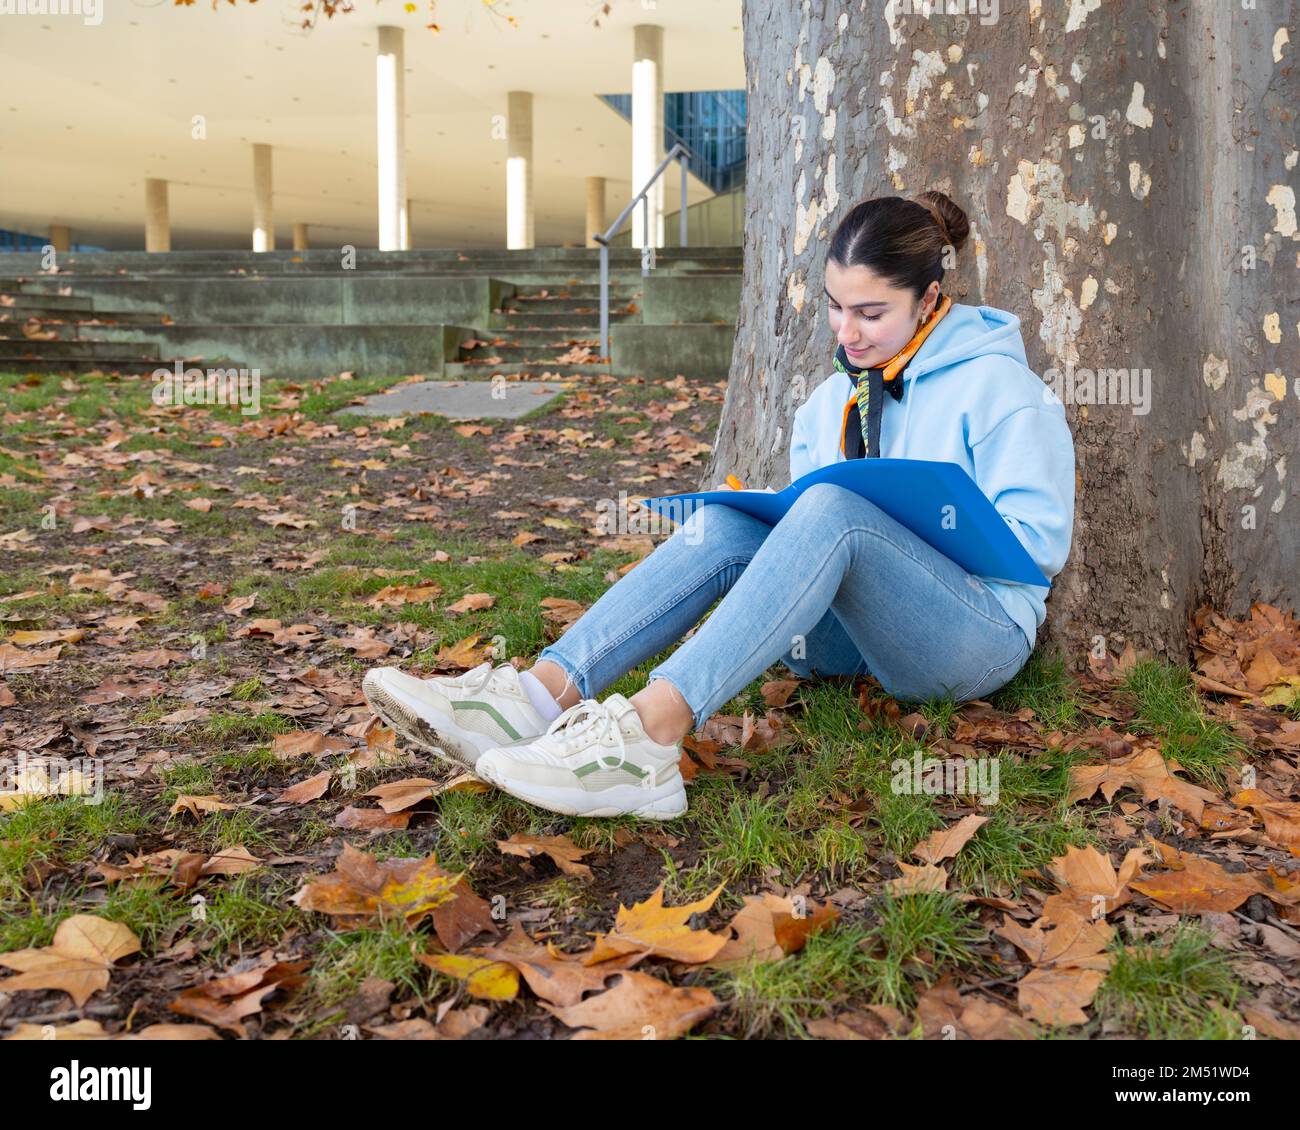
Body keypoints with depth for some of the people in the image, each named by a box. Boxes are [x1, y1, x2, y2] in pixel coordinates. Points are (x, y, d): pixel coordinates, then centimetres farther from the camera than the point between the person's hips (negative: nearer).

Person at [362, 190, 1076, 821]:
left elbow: (1040, 541, -10)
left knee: (834, 509, -34)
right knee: (730, 522, -21)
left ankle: (648, 737, -49)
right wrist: (773, 512, -4)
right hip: (856, 637, 6)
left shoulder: (1001, 387, -3)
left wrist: (907, 522, -17)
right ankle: (541, 696, -39)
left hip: (981, 635, -5)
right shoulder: (835, 398, 16)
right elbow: (797, 507, 19)